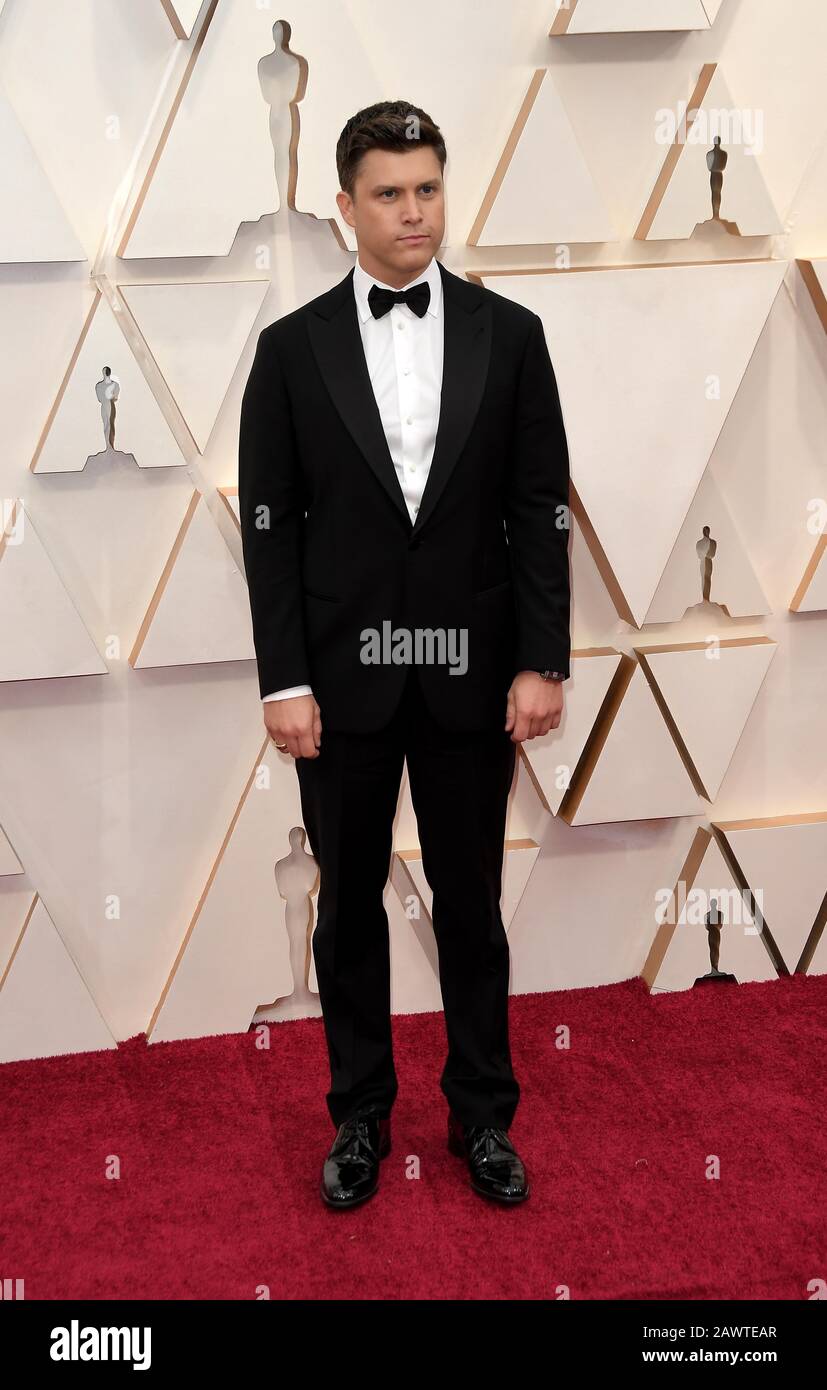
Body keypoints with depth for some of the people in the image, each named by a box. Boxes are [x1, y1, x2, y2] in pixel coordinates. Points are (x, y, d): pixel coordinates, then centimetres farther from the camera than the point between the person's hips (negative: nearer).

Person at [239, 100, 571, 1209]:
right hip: (343, 672, 0)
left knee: (471, 902, 11)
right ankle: (360, 1116, 27)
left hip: (471, 671, 0)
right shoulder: (292, 346, -1)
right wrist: (284, 680, -8)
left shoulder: (508, 334, 1)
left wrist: (543, 661, -6)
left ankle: (483, 1115, 27)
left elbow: (541, 510, 0)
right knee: (350, 906, 11)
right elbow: (269, 523, -2)